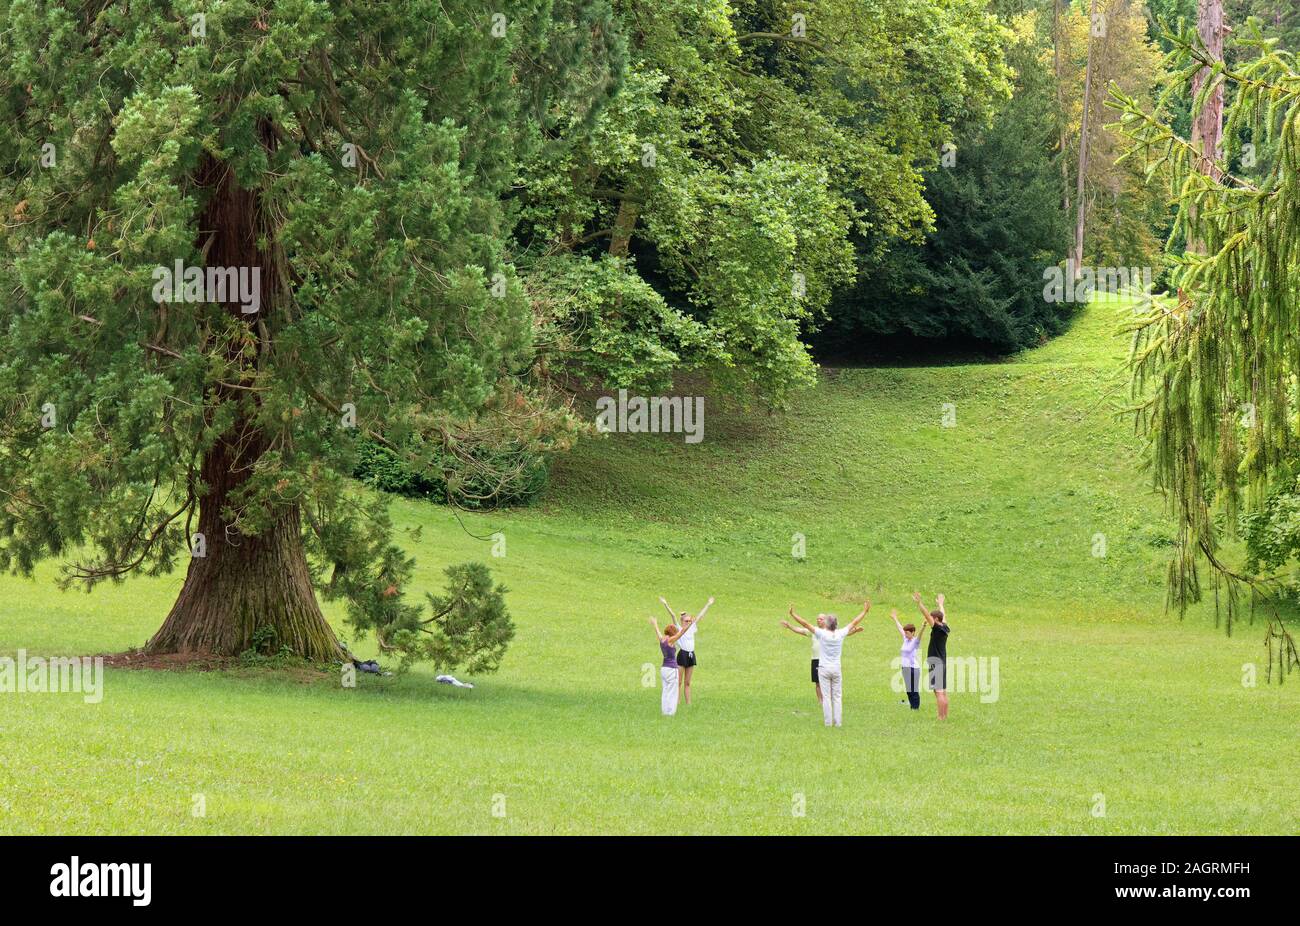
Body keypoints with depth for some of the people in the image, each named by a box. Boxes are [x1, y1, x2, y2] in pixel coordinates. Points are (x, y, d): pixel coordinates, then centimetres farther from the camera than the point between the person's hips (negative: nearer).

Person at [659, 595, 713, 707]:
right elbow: (672, 615, -9)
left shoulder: (692, 628, 13)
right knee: (678, 682, -3)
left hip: (691, 655, 6)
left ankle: (688, 704, 10)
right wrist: (665, 604, -17)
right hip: (682, 654, -6)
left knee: (687, 683, 10)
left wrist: (708, 604, 25)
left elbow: (699, 615, 19)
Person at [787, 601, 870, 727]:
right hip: (836, 669, 2)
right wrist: (864, 612, 19)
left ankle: (828, 722, -1)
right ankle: (838, 722, 5)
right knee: (837, 696, 7)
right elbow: (854, 623, 7)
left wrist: (792, 614, -4)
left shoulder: (822, 634, -13)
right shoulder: (840, 634, -5)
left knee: (826, 696, 0)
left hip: (824, 669, -2)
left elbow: (805, 624, -10)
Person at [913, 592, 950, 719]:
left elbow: (927, 615, -23)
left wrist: (918, 603, -29)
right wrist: (940, 604, 46)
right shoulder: (944, 628, 9)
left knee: (939, 691, -11)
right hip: (942, 661, 9)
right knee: (943, 691, 11)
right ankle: (945, 716, 14)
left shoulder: (937, 628, -13)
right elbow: (943, 616, 29)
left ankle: (941, 717, -14)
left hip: (936, 662, -9)